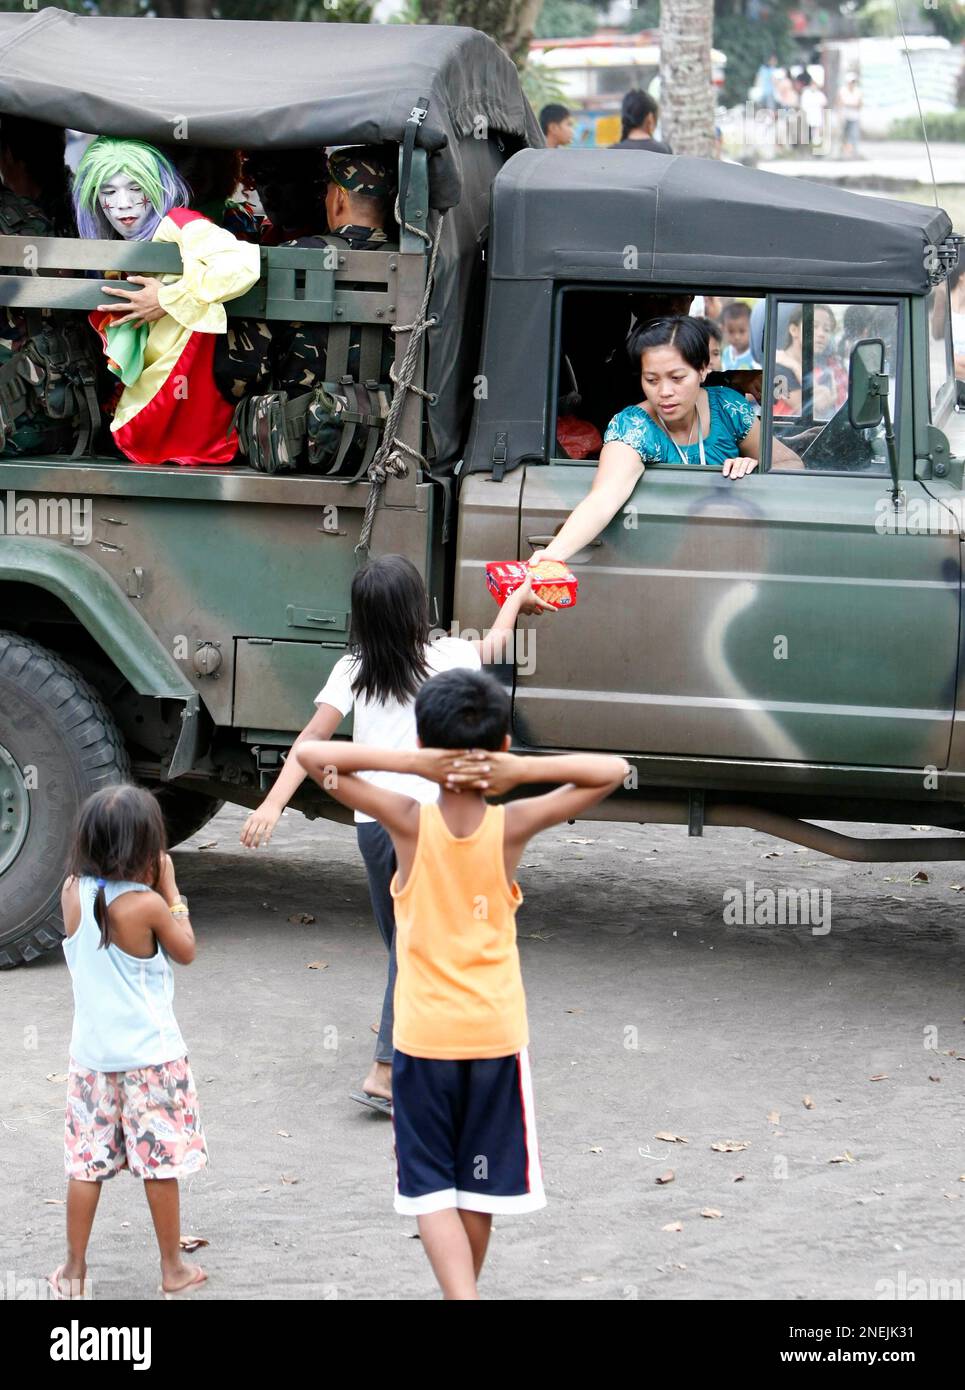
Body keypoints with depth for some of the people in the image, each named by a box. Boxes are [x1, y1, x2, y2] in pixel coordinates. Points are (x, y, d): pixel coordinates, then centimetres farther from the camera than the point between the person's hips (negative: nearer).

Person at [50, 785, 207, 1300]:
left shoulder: (73, 893, -6)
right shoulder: (147, 905, -18)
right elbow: (185, 952, -3)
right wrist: (170, 889, 1)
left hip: (91, 1054, 4)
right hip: (150, 1055, -4)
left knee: (86, 1164, 11)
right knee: (161, 1164, 7)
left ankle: (73, 1270, 17)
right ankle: (173, 1268, 17)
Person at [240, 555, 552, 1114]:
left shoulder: (353, 671, -2)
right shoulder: (446, 659, -4)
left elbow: (313, 738, -10)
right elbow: (494, 644, 17)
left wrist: (273, 803, -12)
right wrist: (518, 596, 36)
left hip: (372, 822, 3)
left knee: (401, 943, 17)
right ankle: (386, 1073, -9)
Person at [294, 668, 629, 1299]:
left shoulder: (409, 821, -16)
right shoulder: (513, 825, -13)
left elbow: (309, 755, -16)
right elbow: (612, 771, -7)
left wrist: (412, 764, -22)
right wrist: (524, 770, -19)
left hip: (423, 1036, -2)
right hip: (497, 1033, 2)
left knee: (431, 1188, 4)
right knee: (480, 1187, 16)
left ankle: (462, 1297, -15)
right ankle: (463, 1292, 30)